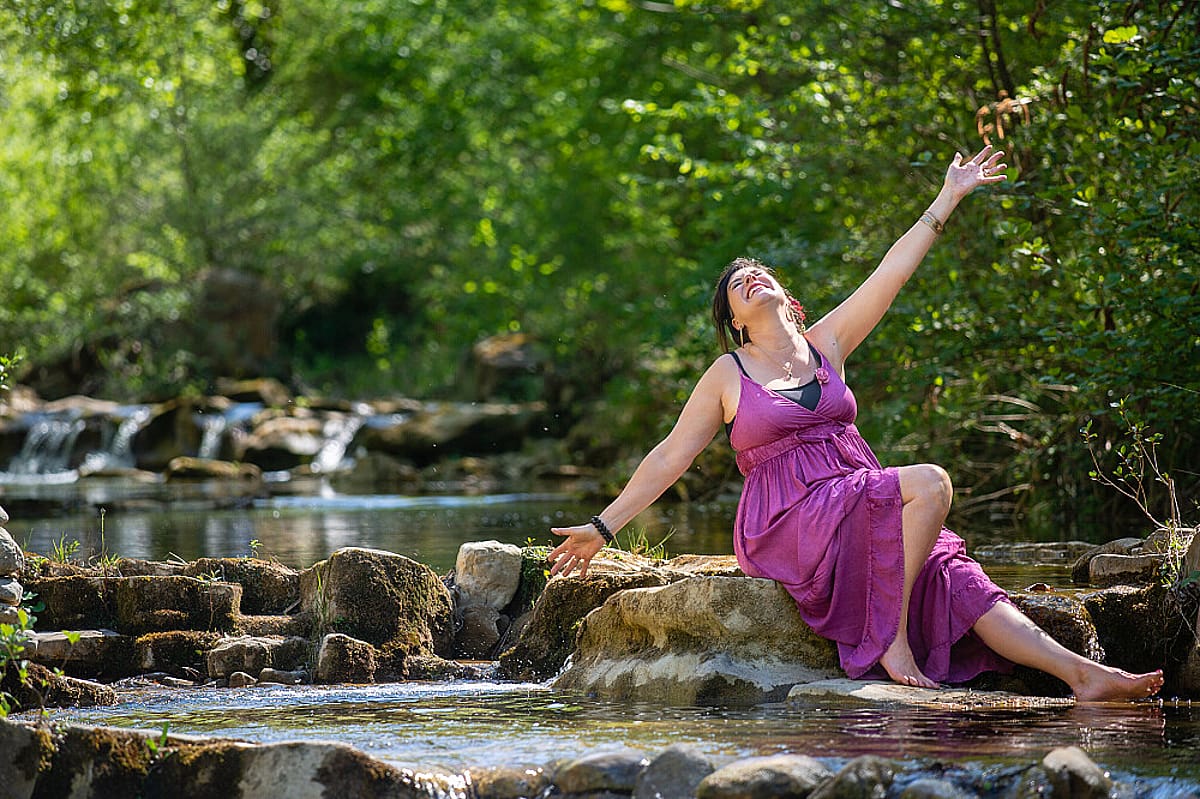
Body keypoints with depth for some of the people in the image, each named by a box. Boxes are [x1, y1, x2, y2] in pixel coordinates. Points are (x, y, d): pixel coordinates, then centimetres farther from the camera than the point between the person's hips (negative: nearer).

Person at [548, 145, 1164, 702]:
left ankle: (1080, 674, -27)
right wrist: (603, 527, 5)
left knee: (954, 579, -16)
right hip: (785, 524, -4)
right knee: (930, 483, -26)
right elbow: (669, 456, 8)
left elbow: (891, 273, 13)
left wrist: (947, 200, 12)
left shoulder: (825, 345, 14)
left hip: (854, 506, 4)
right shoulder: (726, 378, 5)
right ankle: (893, 637, -26)